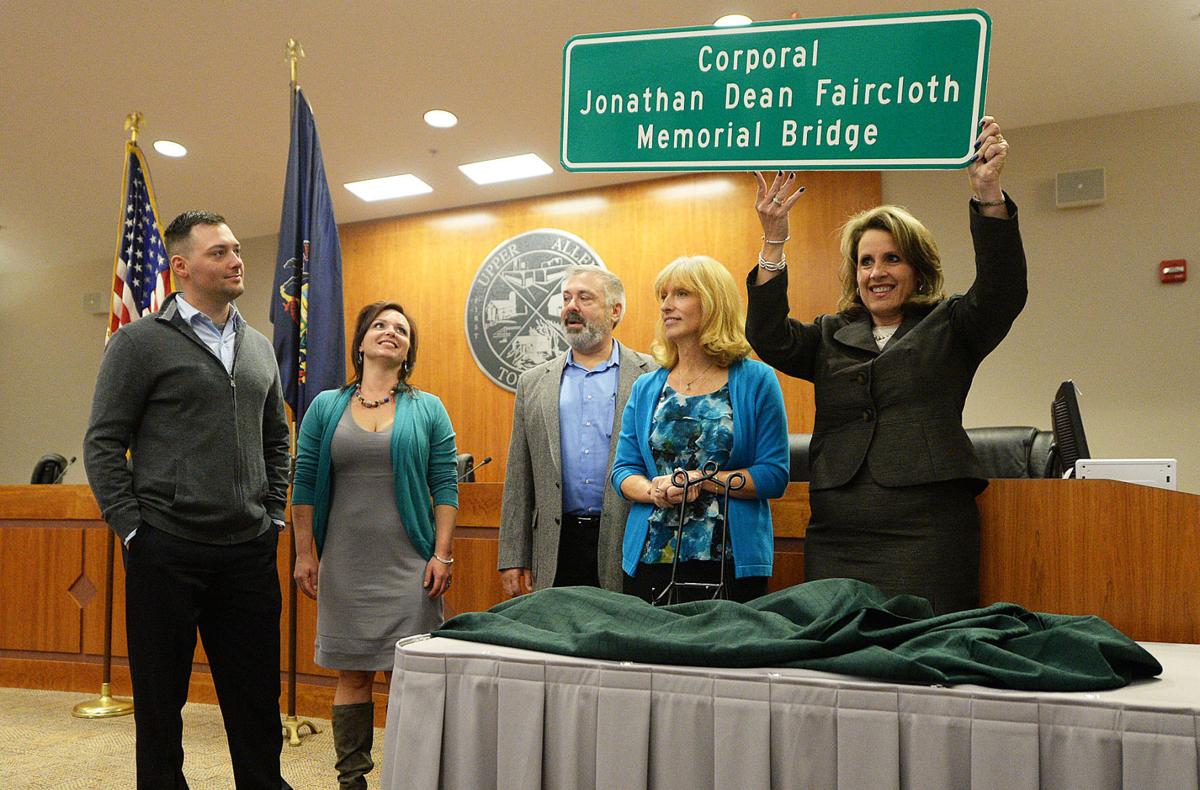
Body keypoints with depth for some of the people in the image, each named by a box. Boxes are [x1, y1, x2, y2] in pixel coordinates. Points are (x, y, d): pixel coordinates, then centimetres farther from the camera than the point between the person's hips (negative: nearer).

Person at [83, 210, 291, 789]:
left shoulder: (259, 348, 13)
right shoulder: (140, 341, -3)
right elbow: (103, 443, -4)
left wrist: (274, 513, 11)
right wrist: (132, 528, -8)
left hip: (250, 550, 4)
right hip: (167, 550, -4)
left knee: (256, 696, 11)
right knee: (161, 698, 10)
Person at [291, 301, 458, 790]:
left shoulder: (428, 409, 5)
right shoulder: (326, 407, 7)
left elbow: (445, 487, 2)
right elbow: (303, 486, 7)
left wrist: (443, 555, -5)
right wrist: (304, 555, 2)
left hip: (409, 566, -1)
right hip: (344, 566, 1)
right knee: (352, 674, 6)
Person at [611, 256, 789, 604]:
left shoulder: (757, 381, -1)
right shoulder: (646, 388, 10)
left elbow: (775, 475, -6)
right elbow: (624, 469, 9)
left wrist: (700, 479, -14)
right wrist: (654, 491, -12)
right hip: (650, 558, 3)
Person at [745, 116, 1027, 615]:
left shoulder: (949, 328, 10)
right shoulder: (830, 337, 16)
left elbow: (1002, 292, -8)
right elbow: (770, 340, -1)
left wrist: (988, 195, -21)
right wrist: (773, 244, -11)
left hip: (926, 536, -2)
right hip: (834, 539, 3)